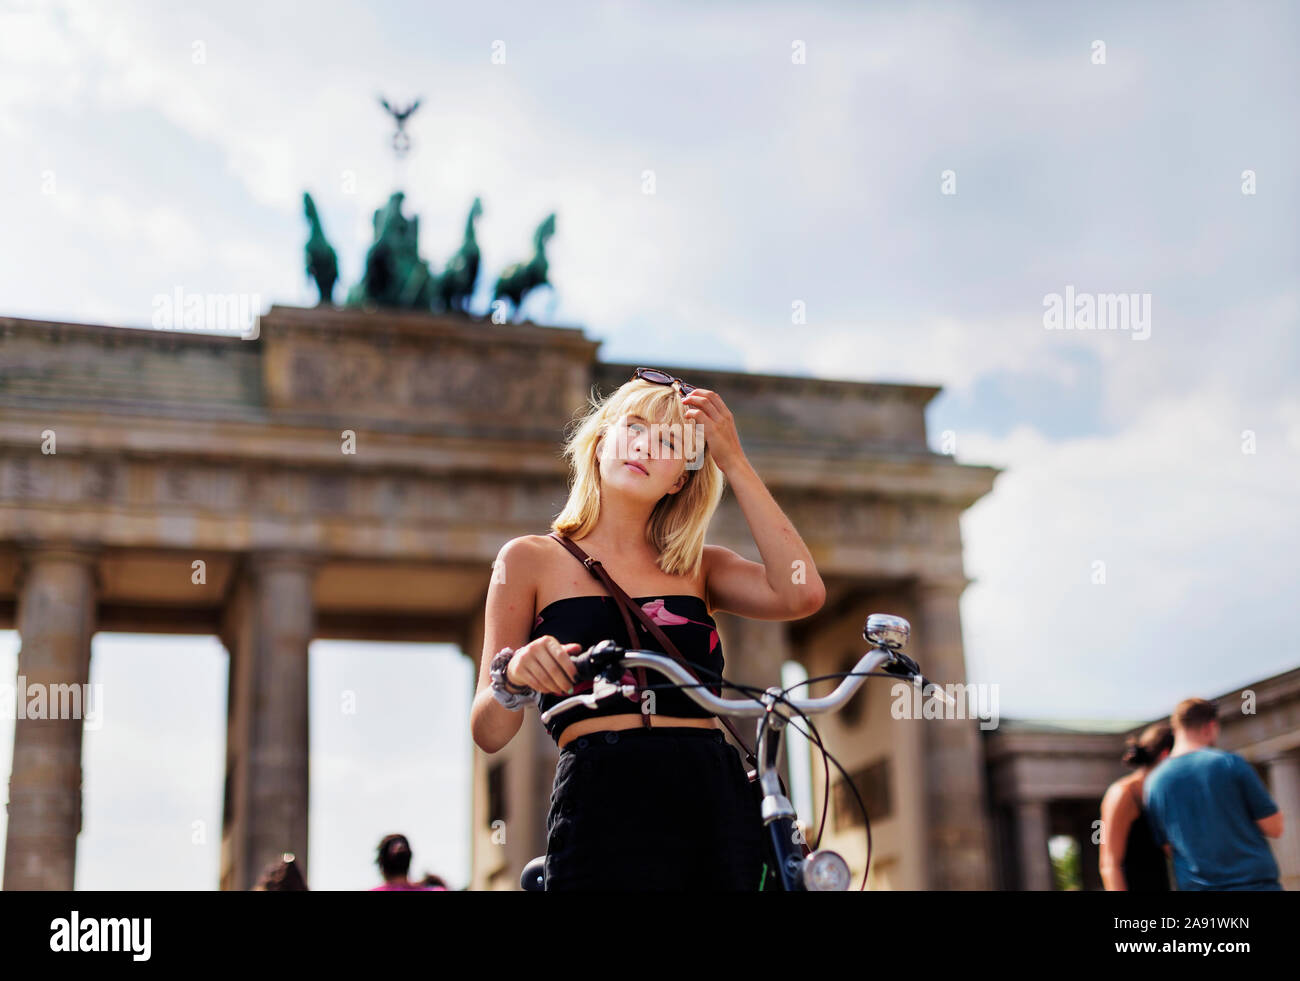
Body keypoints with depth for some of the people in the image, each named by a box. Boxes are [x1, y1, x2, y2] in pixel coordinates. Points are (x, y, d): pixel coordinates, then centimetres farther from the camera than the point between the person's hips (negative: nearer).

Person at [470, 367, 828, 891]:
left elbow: (802, 594, -4)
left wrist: (734, 462, 1)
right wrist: (512, 677, -19)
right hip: (607, 807, -3)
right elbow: (488, 734, 5)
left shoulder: (699, 567, 18)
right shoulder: (533, 559, 9)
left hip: (719, 800, 3)